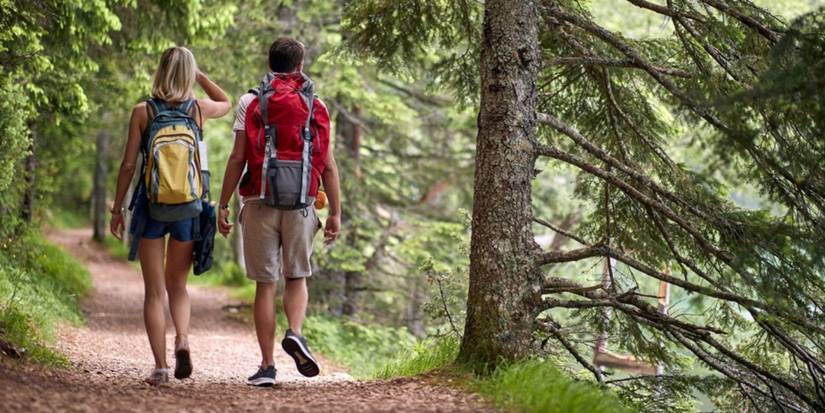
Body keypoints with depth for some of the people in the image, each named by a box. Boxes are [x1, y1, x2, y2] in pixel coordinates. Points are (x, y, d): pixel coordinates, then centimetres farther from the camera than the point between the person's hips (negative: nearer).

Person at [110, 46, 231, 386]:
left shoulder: (143, 112, -4)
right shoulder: (198, 109, 0)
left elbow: (128, 165, -4)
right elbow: (226, 103, 25)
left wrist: (117, 209, 4)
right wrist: (199, 75, 18)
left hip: (151, 205, -2)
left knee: (154, 292, 5)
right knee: (177, 285, 18)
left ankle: (160, 366, -1)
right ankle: (183, 338, -8)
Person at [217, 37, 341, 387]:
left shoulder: (251, 103, 2)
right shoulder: (316, 107, 6)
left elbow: (237, 159, -3)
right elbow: (328, 165, 2)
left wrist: (223, 205, 2)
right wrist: (335, 213, 6)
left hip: (260, 204, -1)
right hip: (301, 206, 1)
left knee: (265, 284, 5)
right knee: (296, 278, 16)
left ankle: (267, 366, 5)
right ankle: (295, 333, -11)